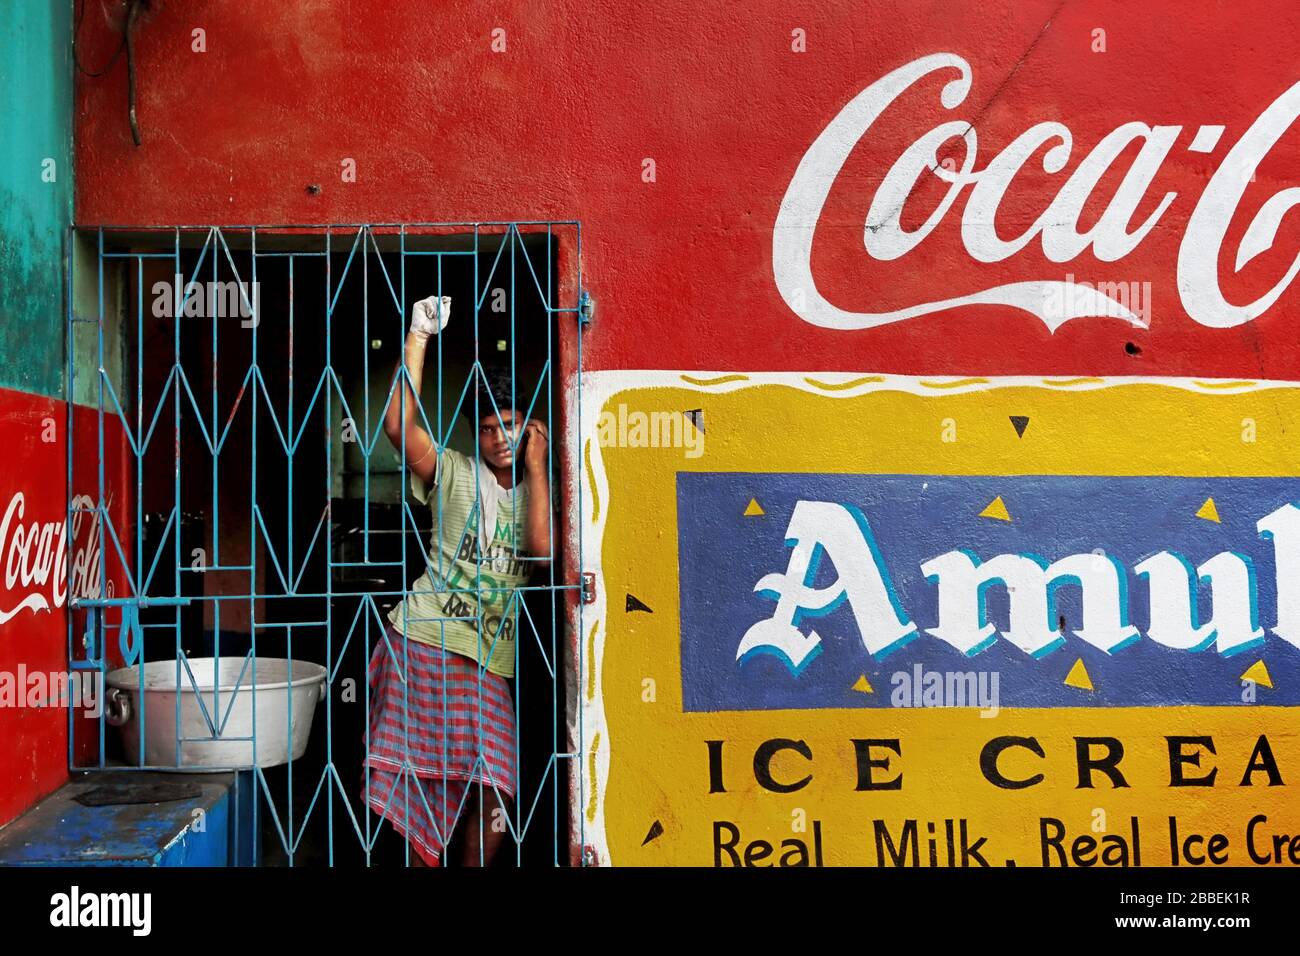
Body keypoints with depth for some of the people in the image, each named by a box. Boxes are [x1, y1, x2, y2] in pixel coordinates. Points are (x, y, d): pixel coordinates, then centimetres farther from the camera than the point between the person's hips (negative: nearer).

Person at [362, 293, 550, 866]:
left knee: (493, 791, -2)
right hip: (425, 641, -2)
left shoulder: (536, 492, 12)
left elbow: (543, 548, -10)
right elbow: (399, 426, -13)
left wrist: (536, 466, -3)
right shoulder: (454, 474, 4)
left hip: (489, 659, 3)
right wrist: (418, 339, -14)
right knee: (422, 779, -1)